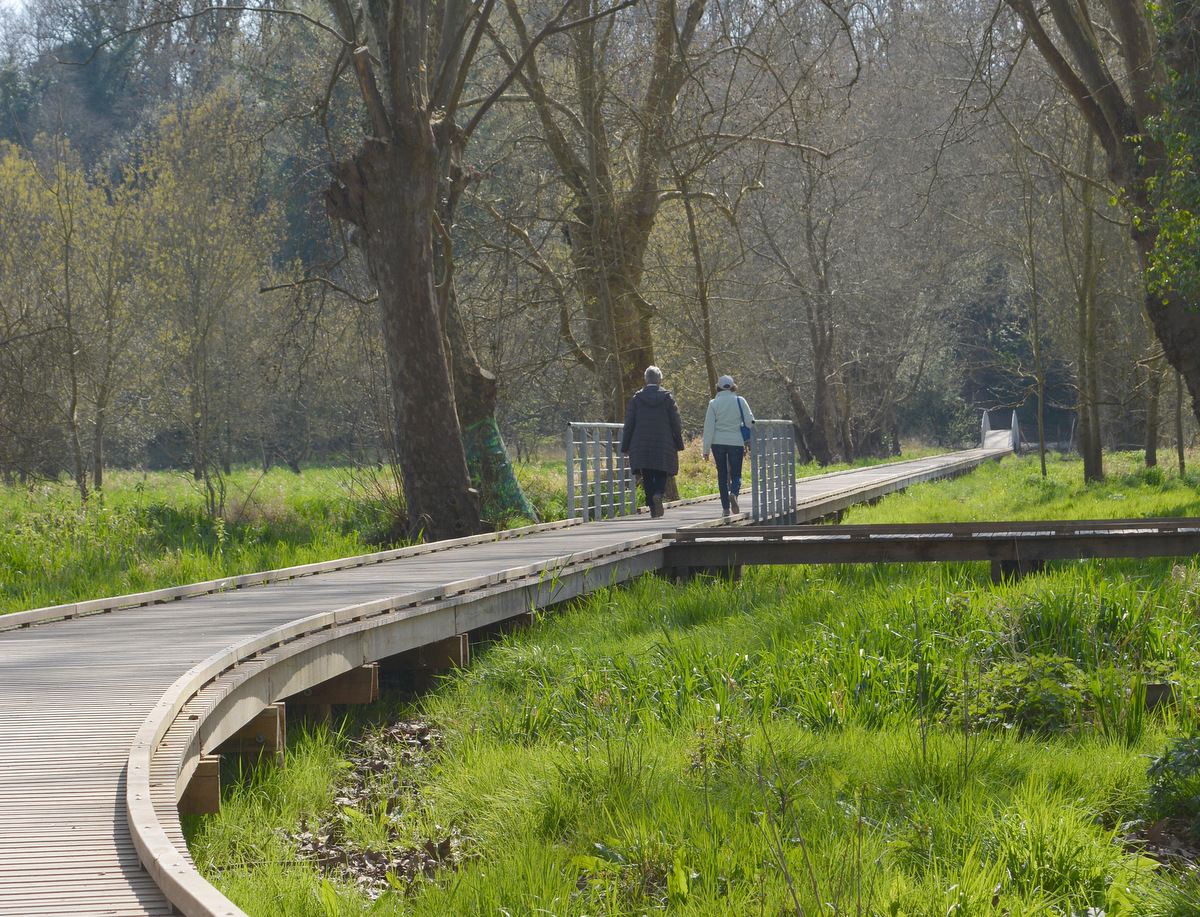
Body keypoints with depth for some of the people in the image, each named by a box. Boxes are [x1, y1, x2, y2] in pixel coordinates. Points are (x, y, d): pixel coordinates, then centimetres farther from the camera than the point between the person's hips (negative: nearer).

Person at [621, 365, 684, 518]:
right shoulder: (668, 398, 0)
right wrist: (679, 445, 11)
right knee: (661, 474, 7)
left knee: (647, 477, 7)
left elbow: (629, 424, 2)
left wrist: (626, 447, 8)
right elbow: (676, 424, 1)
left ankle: (652, 508, 0)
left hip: (641, 445, 1)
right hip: (664, 445, -1)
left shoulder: (637, 398, 2)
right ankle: (658, 494, -22)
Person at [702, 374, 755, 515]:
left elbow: (709, 427, -2)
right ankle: (734, 493, -26)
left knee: (722, 475, 10)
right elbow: (750, 422, -1)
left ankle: (726, 508, 6)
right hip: (736, 442, 0)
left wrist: (706, 449, 0)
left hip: (718, 442, 1)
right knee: (736, 474, 7)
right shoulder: (740, 401, 0)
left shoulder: (714, 403, 0)